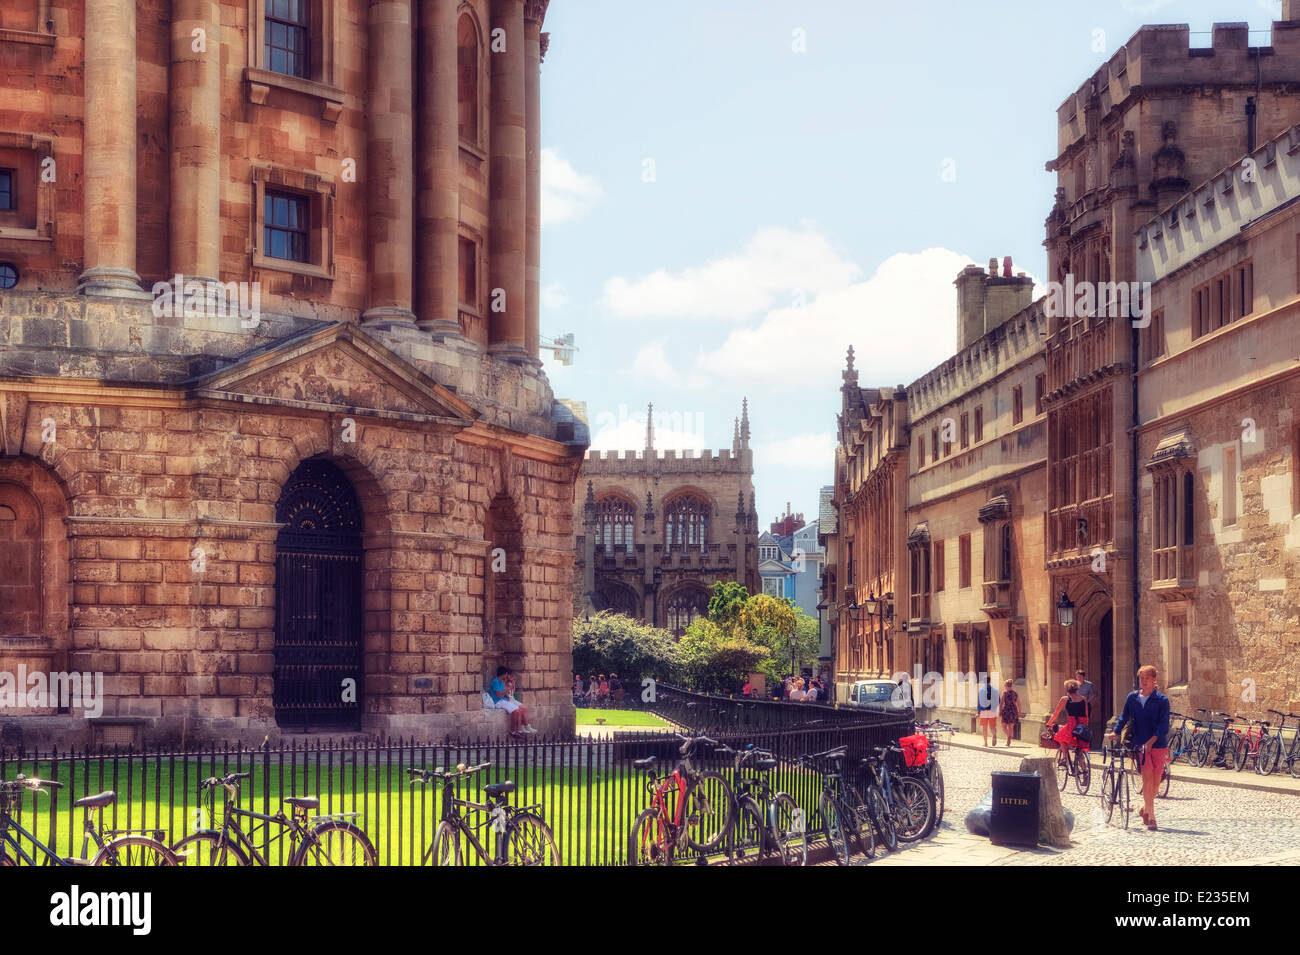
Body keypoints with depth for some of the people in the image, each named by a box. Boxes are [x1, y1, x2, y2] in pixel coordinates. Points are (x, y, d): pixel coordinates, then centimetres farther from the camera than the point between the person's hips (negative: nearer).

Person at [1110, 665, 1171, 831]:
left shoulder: (1162, 700, -1)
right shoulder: (1132, 697, 8)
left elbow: (1163, 724, -9)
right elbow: (1124, 717, 16)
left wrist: (1152, 740, -21)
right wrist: (1116, 731, 1)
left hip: (1158, 744, 0)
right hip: (1140, 744, 0)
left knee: (1155, 780, 4)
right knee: (1147, 777, -12)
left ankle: (1145, 809, 28)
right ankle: (1151, 817, -13)